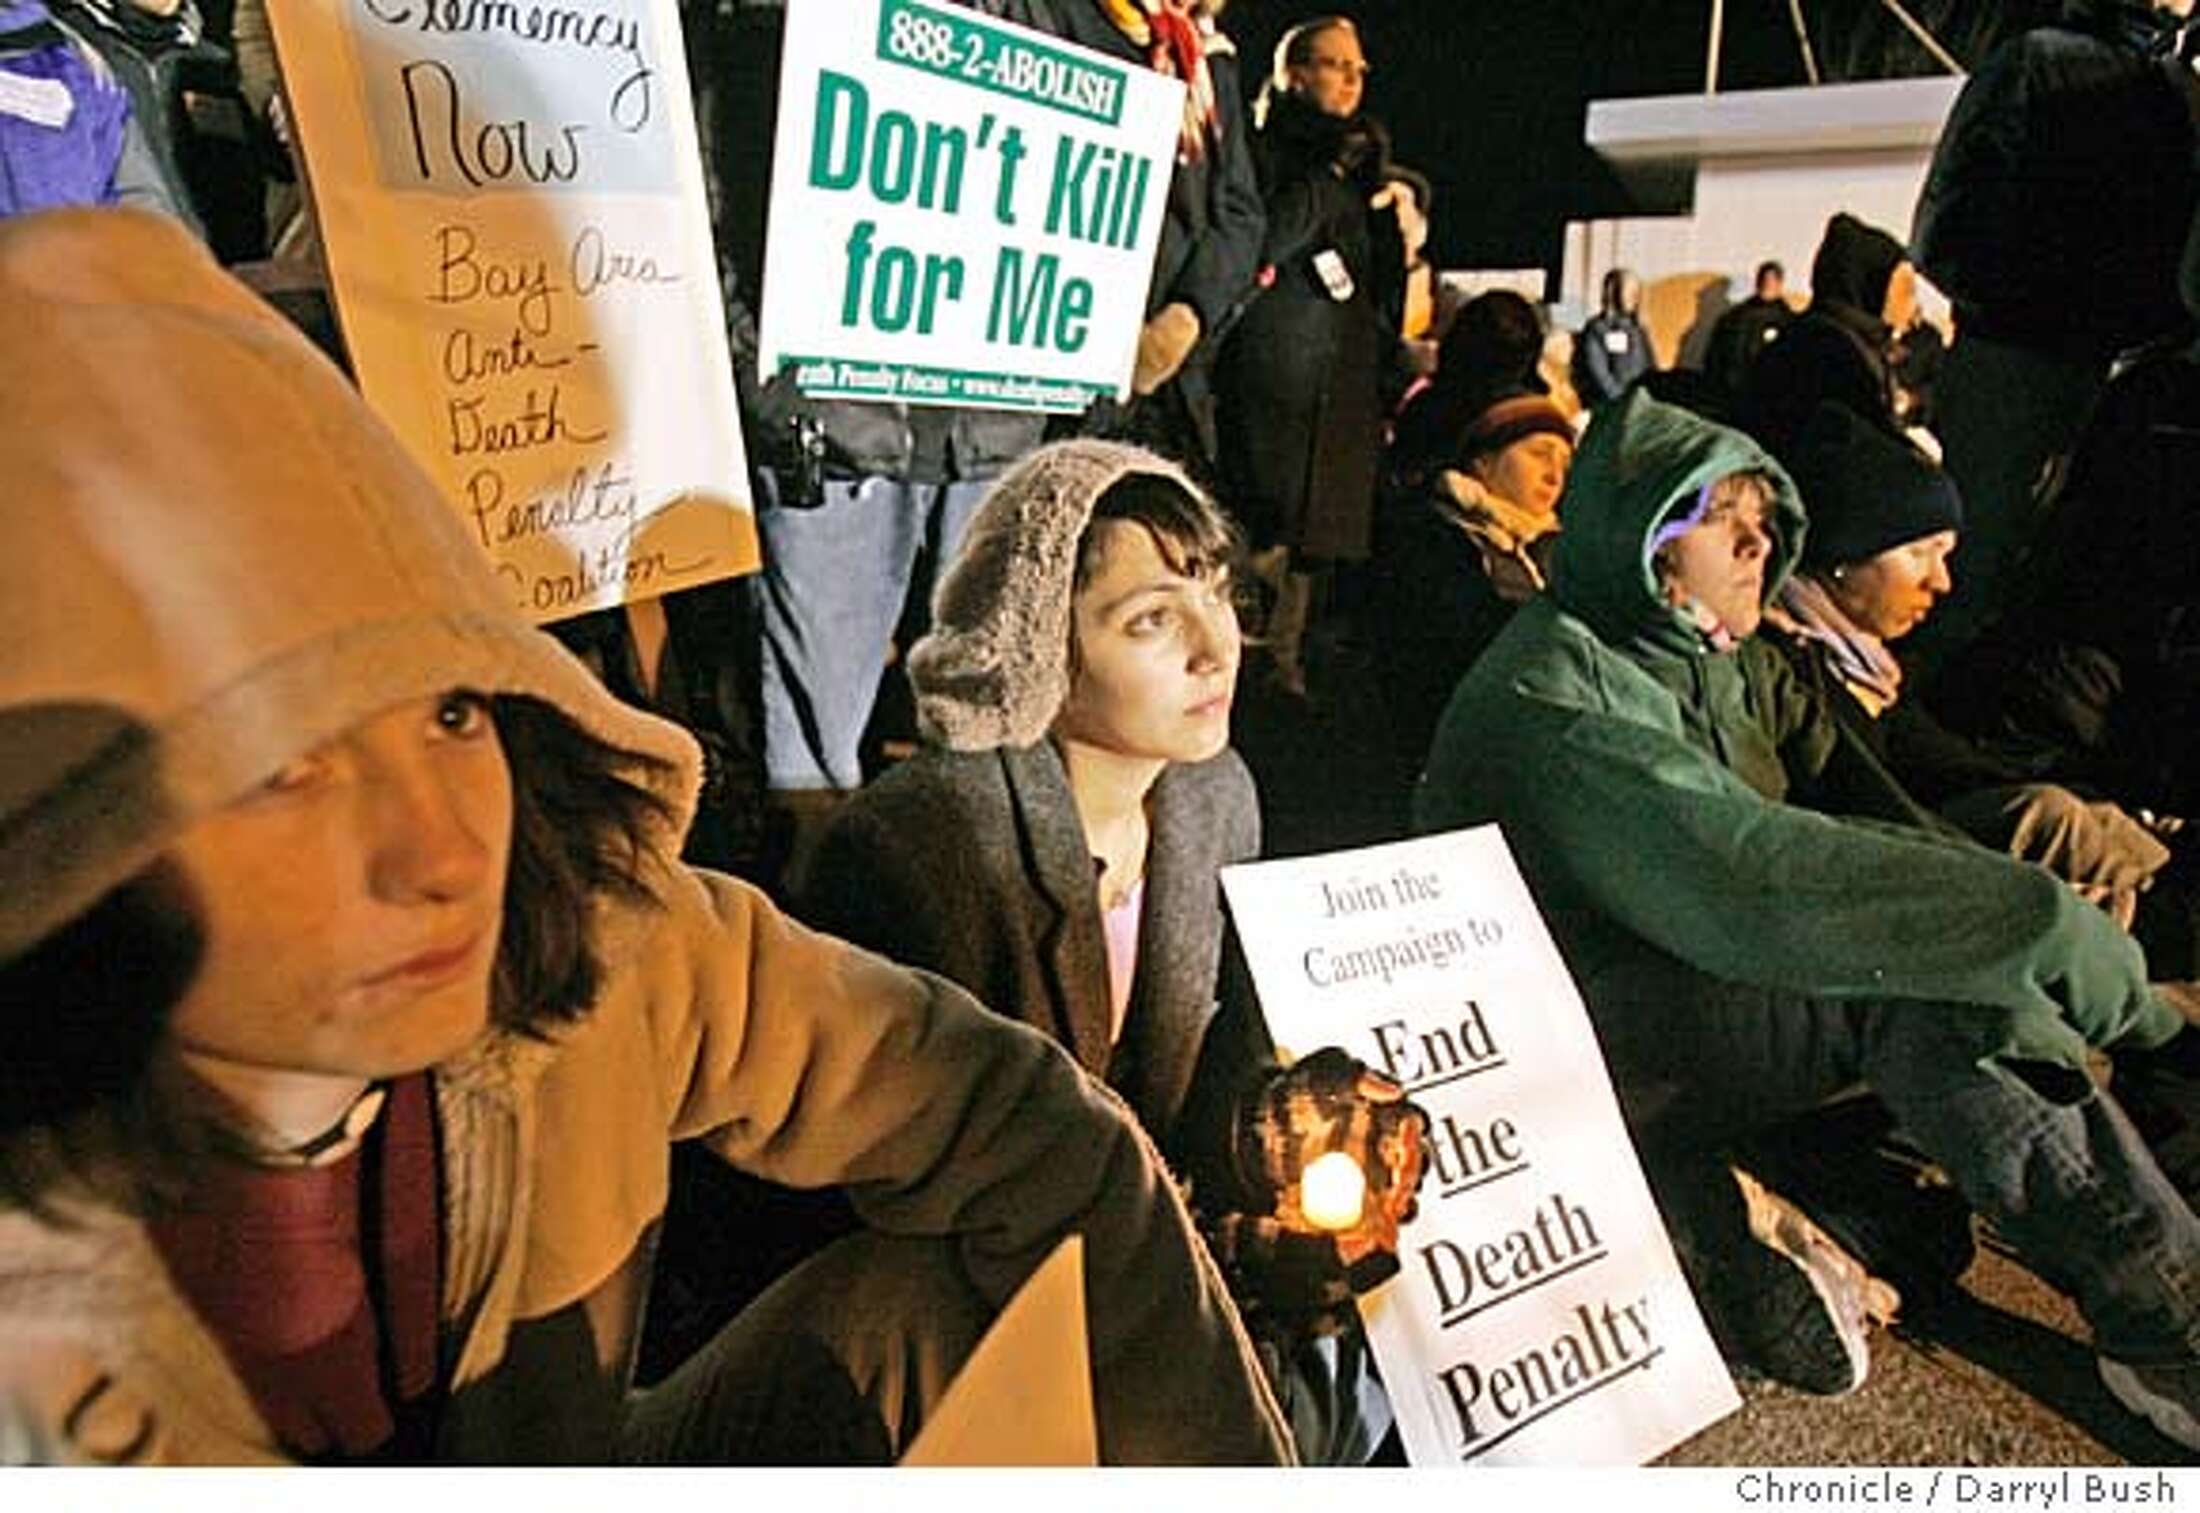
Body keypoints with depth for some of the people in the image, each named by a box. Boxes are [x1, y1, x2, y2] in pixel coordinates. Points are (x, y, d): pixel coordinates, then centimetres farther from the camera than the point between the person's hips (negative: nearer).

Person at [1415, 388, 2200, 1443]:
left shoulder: (1732, 669, 13)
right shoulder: (1550, 690, -18)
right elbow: (1745, 874, -29)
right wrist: (2044, 922, -28)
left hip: (1707, 998, 8)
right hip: (1565, 1055, -8)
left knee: (1959, 955, -17)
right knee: (1919, 980, -27)